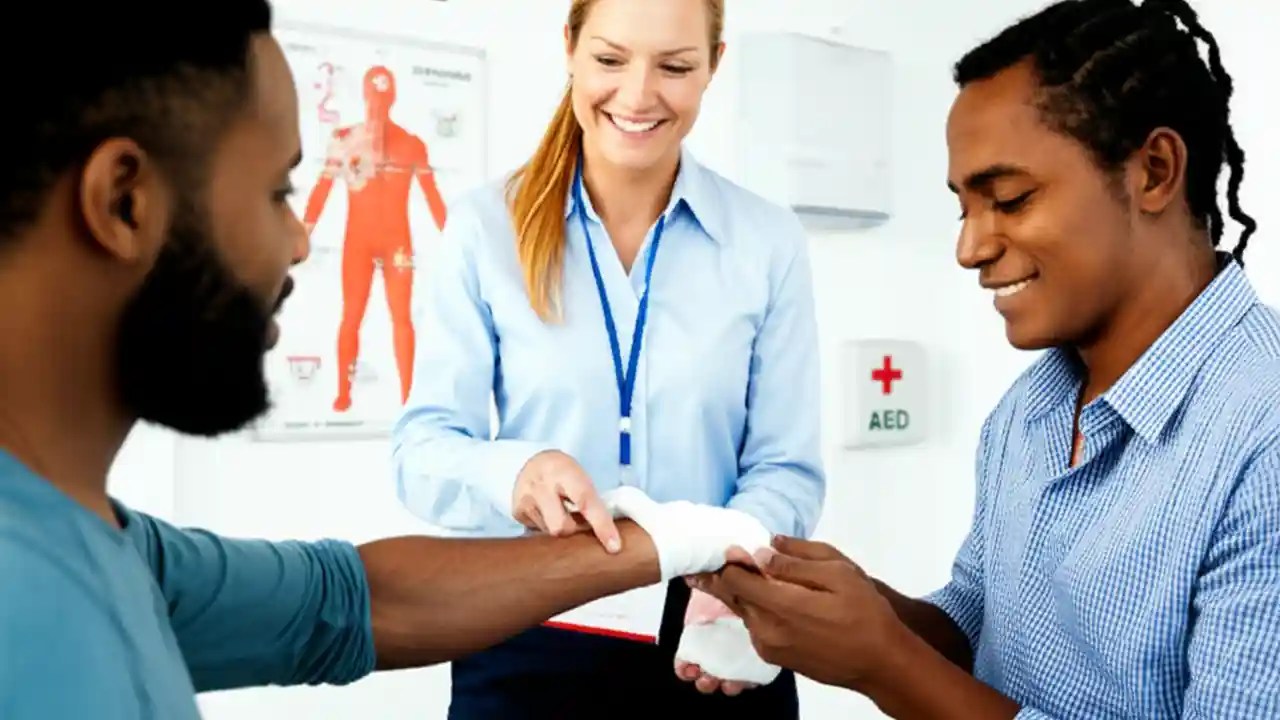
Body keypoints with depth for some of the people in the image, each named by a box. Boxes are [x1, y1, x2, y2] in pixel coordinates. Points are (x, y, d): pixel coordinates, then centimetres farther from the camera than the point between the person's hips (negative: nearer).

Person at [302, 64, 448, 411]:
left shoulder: (411, 144, 1)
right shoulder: (344, 140, 1)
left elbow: (432, 195, 2)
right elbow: (322, 188, -2)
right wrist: (303, 232, -10)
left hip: (397, 240, 0)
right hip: (357, 240, 0)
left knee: (401, 316, 0)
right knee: (351, 315, 3)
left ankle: (407, 395, 2)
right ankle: (343, 392, 10)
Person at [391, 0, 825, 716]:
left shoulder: (769, 240, -3)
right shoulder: (485, 227, -6)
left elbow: (787, 468, -4)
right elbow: (423, 447, -8)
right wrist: (514, 472, -29)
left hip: (710, 642, 1)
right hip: (523, 640, 0)